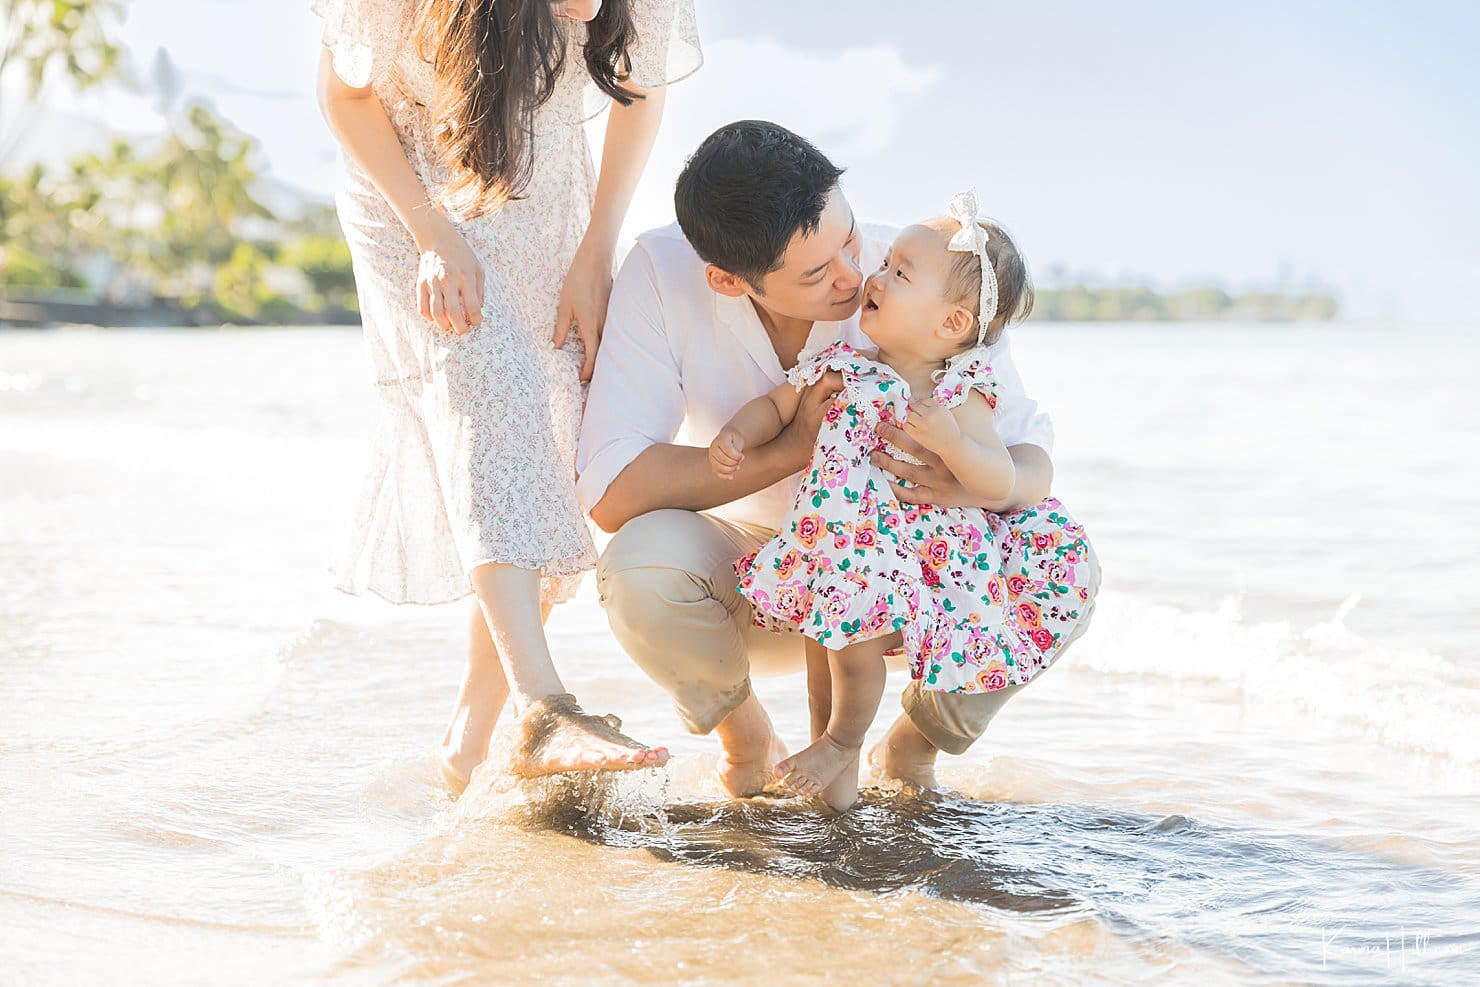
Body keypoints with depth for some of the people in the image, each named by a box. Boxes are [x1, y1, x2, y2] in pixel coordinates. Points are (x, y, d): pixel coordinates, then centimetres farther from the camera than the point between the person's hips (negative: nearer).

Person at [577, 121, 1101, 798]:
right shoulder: (662, 274, -25)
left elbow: (1031, 456, -16)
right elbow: (609, 493, -30)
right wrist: (793, 448, -37)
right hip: (745, 576, -1)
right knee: (641, 564, -34)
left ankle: (912, 745, 5)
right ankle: (746, 742, 0)